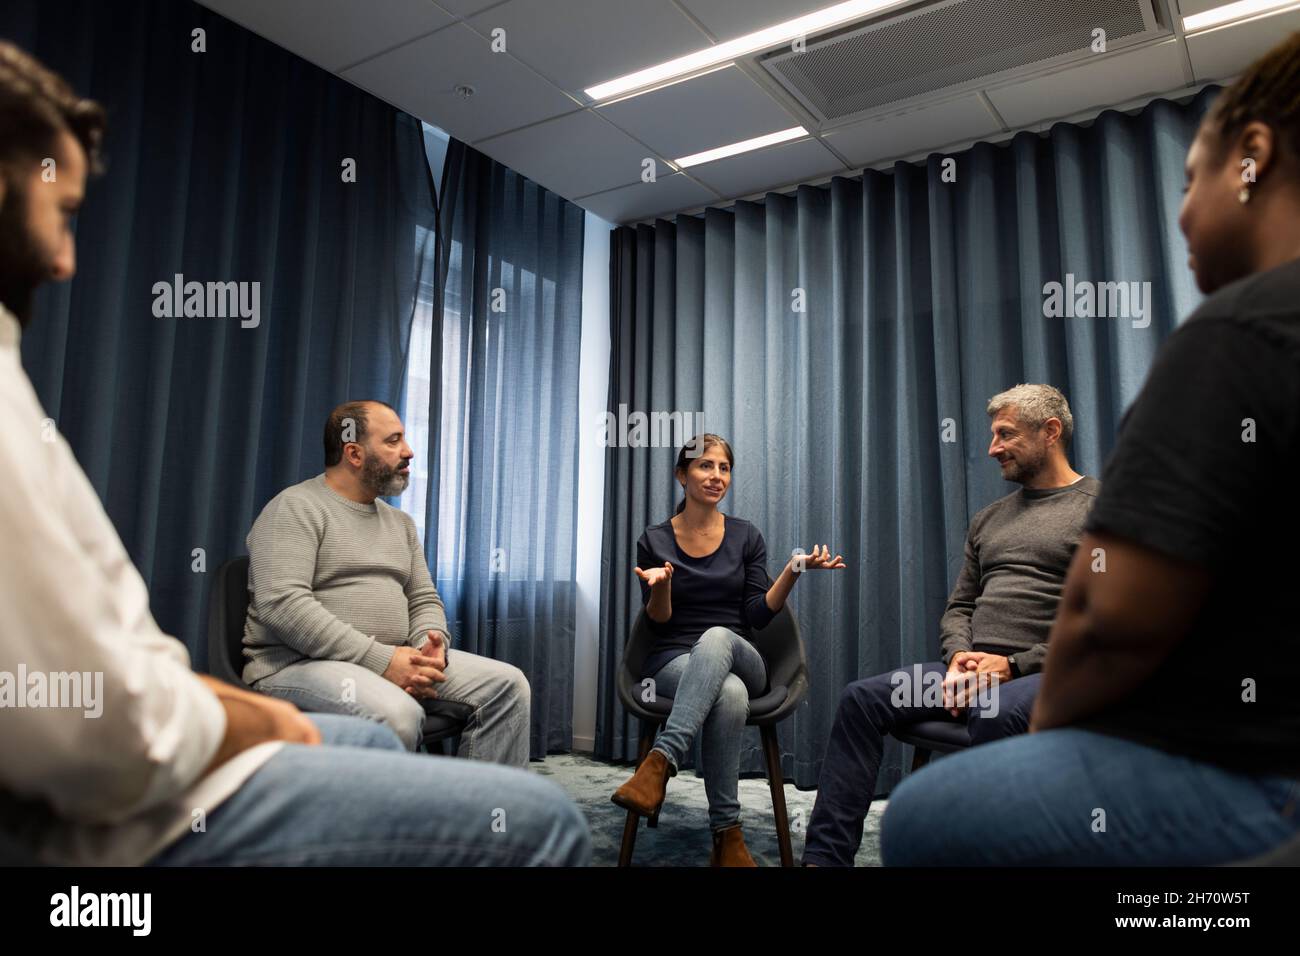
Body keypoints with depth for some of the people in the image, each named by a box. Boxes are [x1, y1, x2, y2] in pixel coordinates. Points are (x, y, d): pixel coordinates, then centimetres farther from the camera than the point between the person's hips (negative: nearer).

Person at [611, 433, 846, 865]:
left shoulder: (746, 537, 8)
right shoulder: (655, 540, 4)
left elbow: (758, 615, 2)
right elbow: (659, 620, 0)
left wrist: (793, 570, -13)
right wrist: (660, 584, -22)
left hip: (739, 658, 1)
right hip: (674, 660, -1)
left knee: (717, 636, -39)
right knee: (730, 696, -38)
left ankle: (661, 762, -46)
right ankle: (727, 835, -32)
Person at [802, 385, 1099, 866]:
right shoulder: (988, 519, 21)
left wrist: (1013, 665, -15)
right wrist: (960, 656, -3)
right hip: (974, 668, 6)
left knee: (996, 716, -40)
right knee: (862, 698, -14)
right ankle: (824, 856, -16)